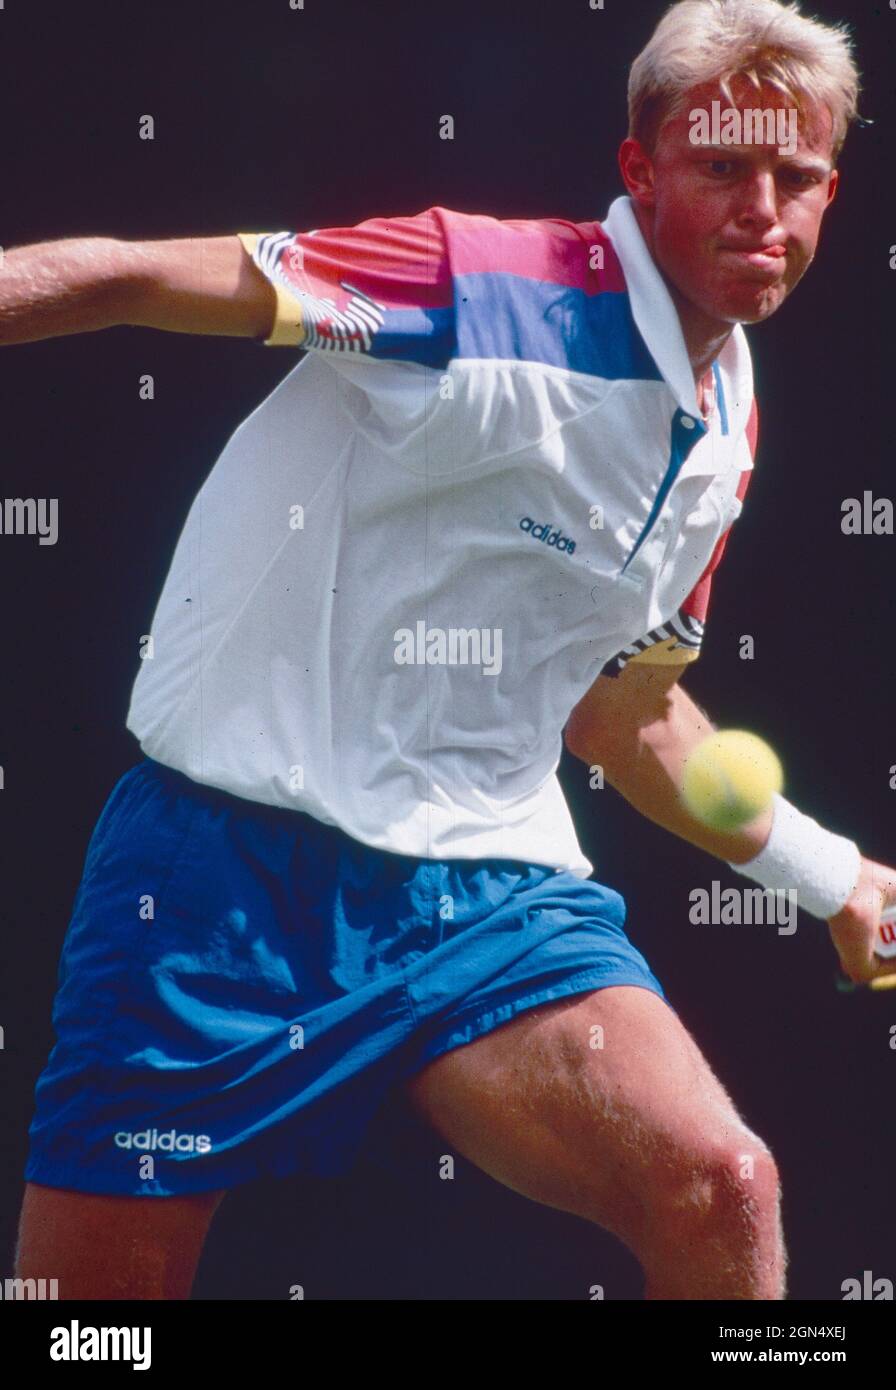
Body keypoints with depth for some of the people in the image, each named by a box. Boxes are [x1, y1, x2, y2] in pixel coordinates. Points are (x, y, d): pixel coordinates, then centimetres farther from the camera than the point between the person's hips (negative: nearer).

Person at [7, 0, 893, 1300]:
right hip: (234, 852, -5)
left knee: (721, 1187, -19)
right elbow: (124, 276, -17)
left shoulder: (726, 434, 10)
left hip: (484, 878, 5)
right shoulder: (497, 288, -14)